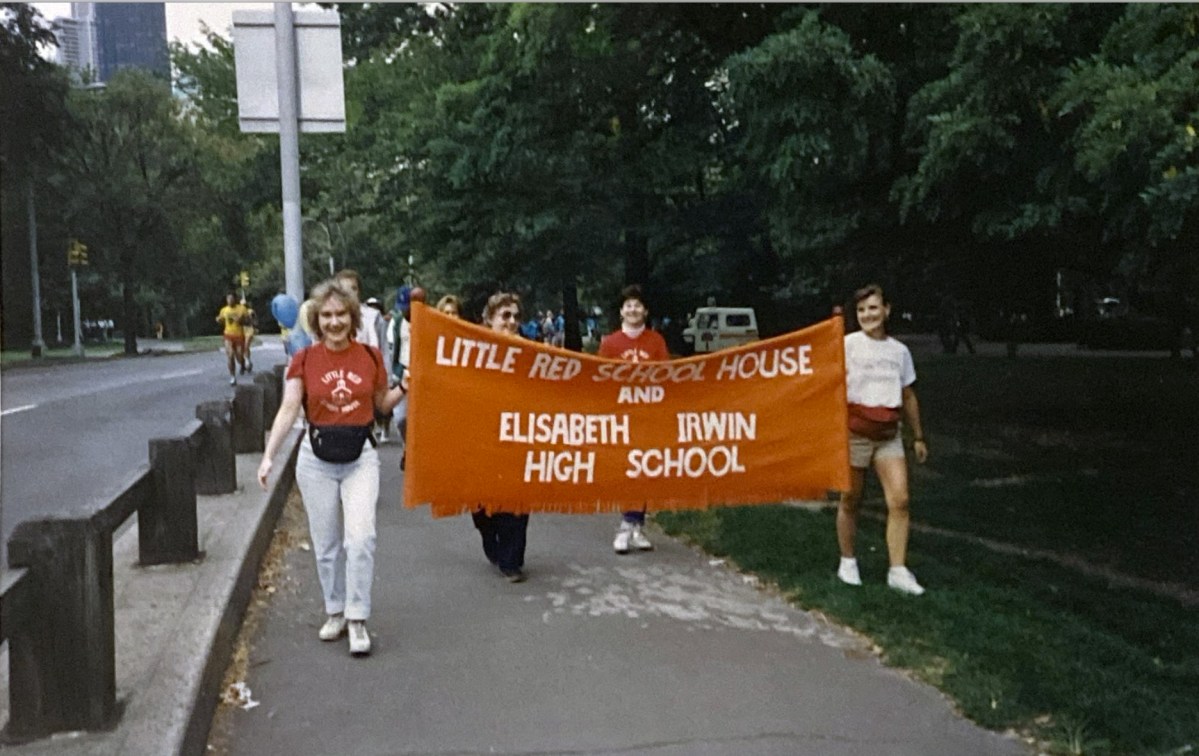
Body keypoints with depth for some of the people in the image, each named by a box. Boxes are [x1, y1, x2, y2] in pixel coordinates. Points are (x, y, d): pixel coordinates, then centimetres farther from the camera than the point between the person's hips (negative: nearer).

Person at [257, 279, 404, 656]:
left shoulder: (371, 357, 0)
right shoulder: (304, 360, -2)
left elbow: (381, 403, 13)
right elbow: (288, 410, -9)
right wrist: (268, 456, -19)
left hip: (360, 457, 0)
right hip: (317, 459, 1)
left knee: (360, 537, -13)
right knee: (326, 543, 9)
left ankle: (357, 620, -1)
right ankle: (335, 612, 26)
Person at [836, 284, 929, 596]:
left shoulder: (899, 351, 7)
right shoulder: (849, 344, -5)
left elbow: (908, 396, 16)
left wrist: (918, 436, 17)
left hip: (889, 435, 3)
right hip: (855, 433, -3)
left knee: (899, 500, -7)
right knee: (851, 500, 7)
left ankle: (898, 571, -2)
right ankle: (847, 562, 23)